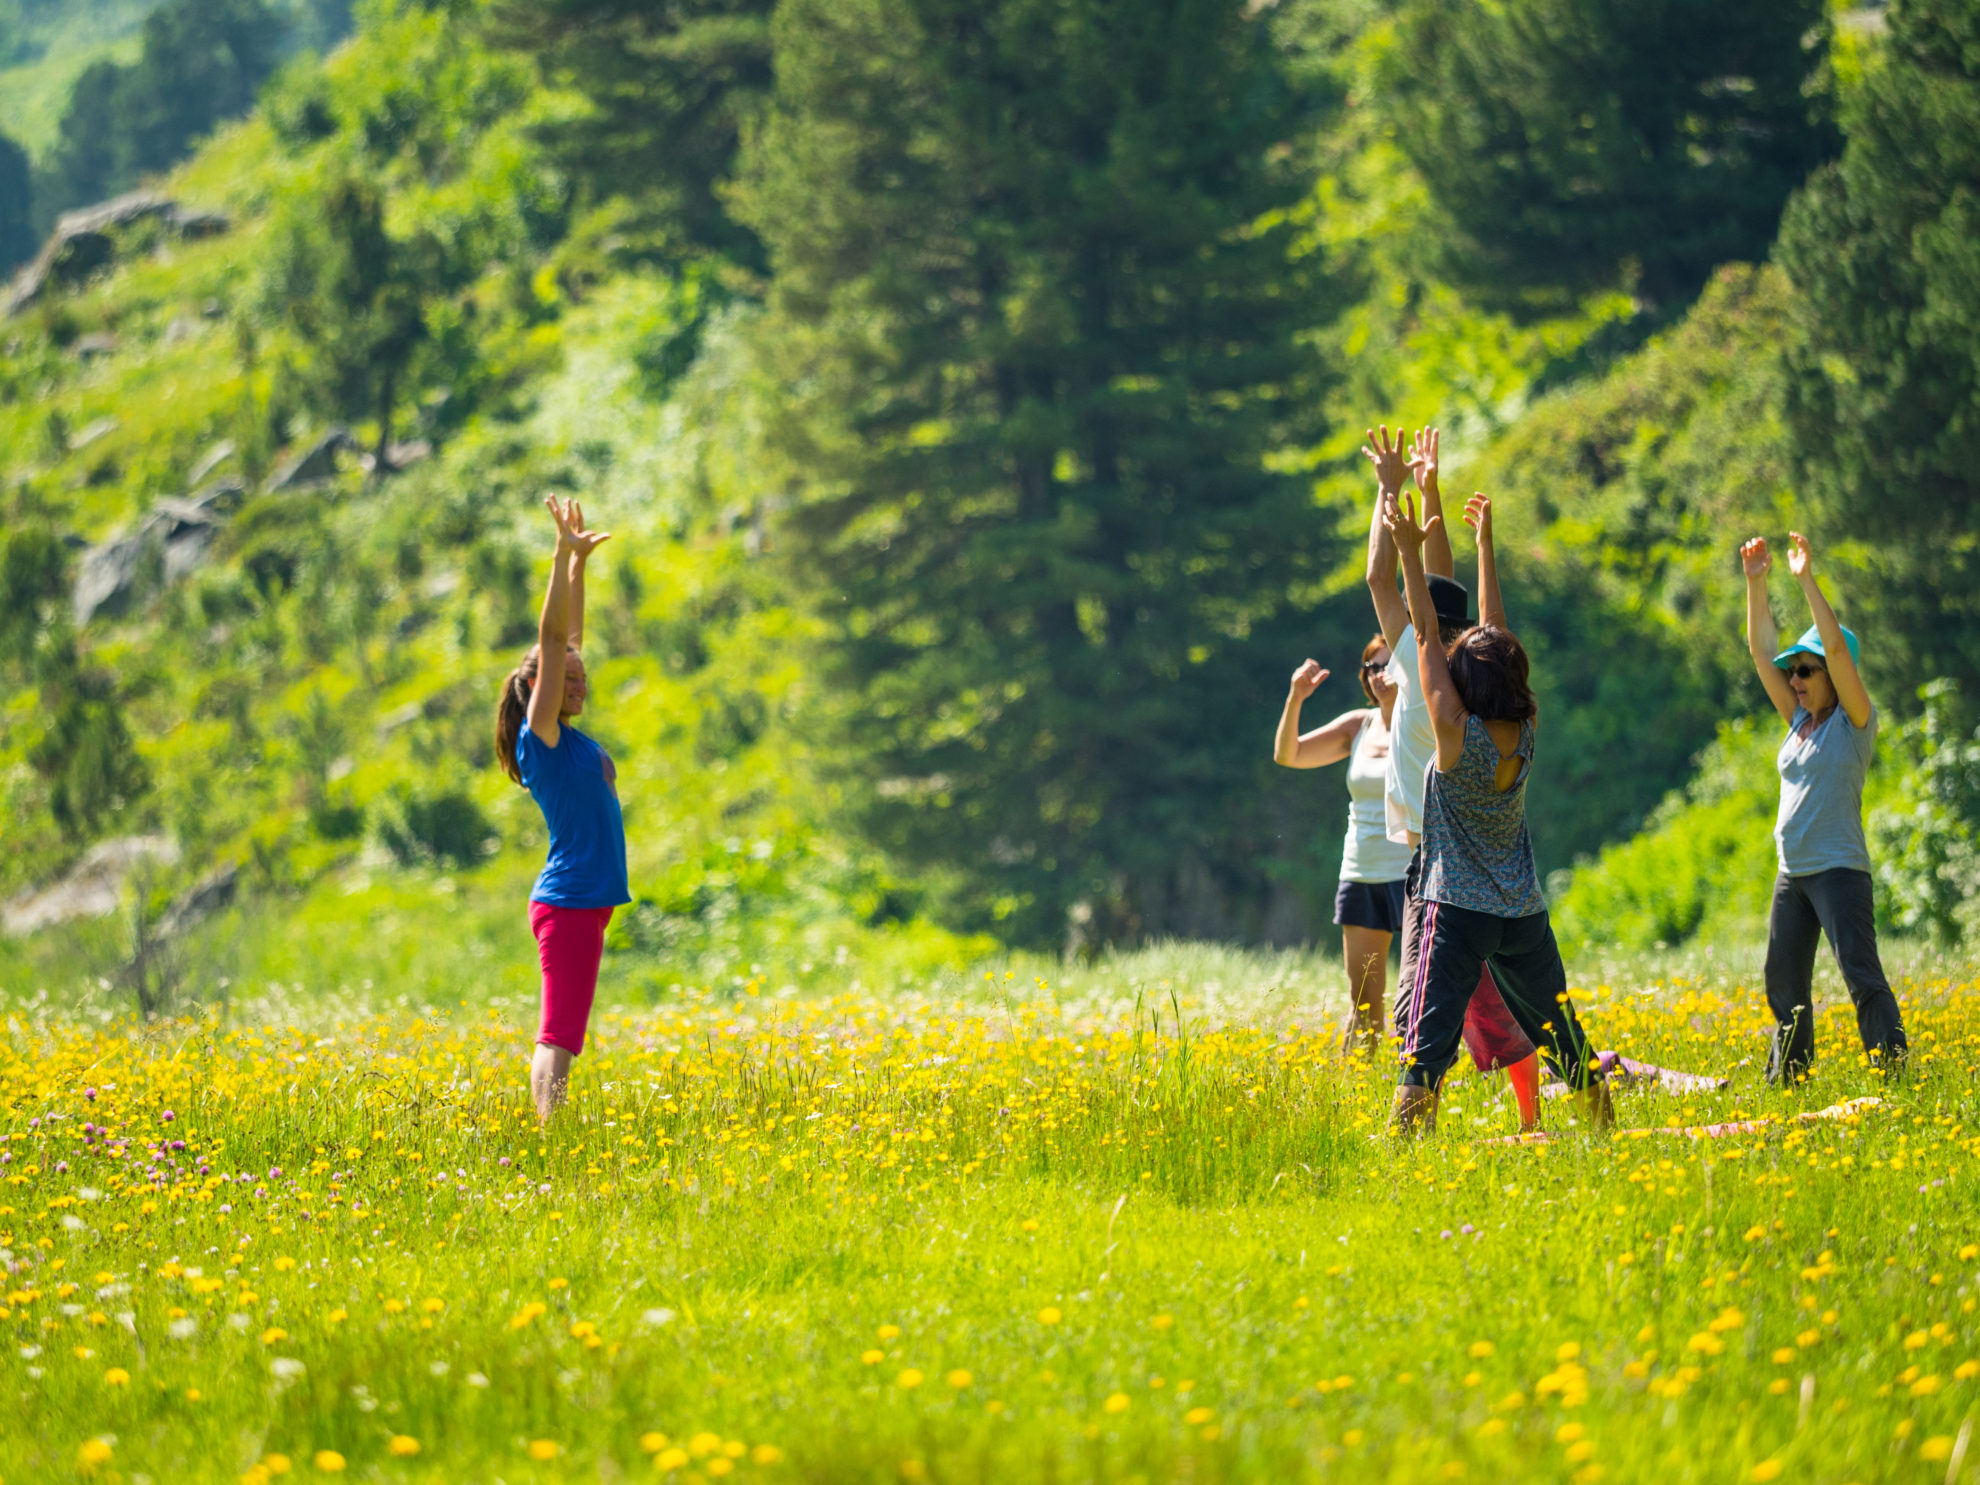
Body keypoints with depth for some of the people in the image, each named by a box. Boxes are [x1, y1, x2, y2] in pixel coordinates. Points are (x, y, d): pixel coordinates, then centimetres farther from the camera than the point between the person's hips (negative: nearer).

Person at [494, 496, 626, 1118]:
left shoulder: (569, 738, 13)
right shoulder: (541, 737, -8)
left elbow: (570, 637, 19)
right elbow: (551, 641, -14)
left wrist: (579, 561, 18)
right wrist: (565, 554, -16)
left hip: (586, 903, 9)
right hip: (567, 903, -9)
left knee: (558, 1037, 9)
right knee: (560, 1037, -10)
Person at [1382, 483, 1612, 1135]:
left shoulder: (1458, 734, -15)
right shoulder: (1523, 734, -1)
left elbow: (1427, 638, -11)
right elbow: (1496, 633, 8)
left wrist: (1412, 554, -7)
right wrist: (1485, 545, 15)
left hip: (1459, 911, -5)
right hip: (1524, 912, 6)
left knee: (1427, 1037, -11)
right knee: (1559, 1032, 15)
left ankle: (1406, 1140, -20)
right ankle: (1605, 1126, 22)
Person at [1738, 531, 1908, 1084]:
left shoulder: (1855, 722, -5)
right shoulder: (1799, 721, 13)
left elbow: (1837, 648, -18)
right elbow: (1761, 650, 13)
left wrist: (1807, 579, -18)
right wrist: (1755, 582, 5)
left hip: (1840, 870, -8)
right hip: (1792, 874, 8)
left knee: (1862, 977, -14)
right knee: (1784, 986, 10)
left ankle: (1892, 1073, -16)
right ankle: (1785, 1080, 18)